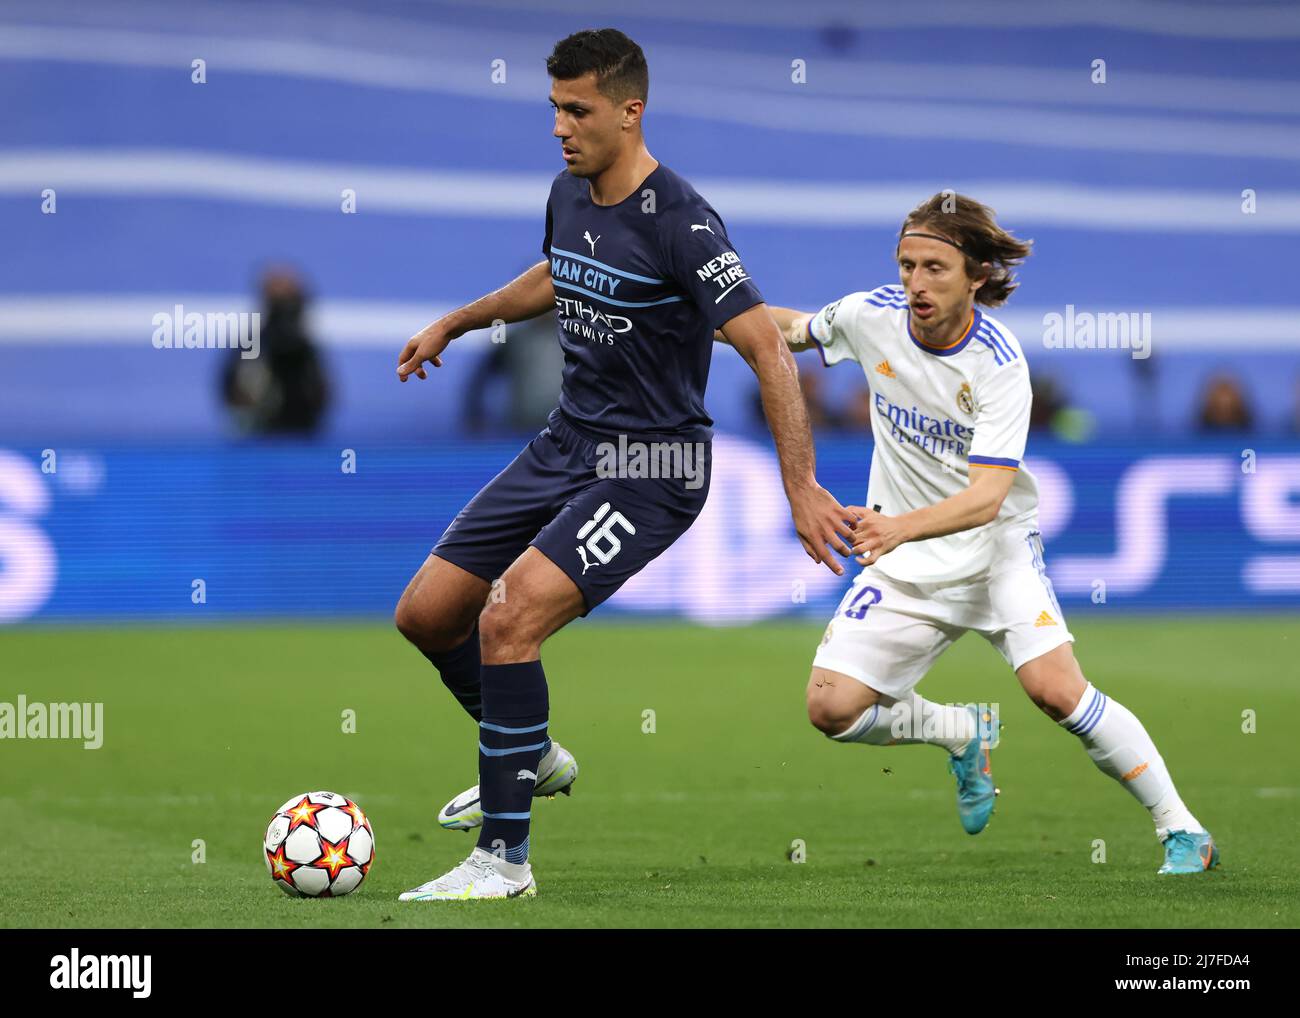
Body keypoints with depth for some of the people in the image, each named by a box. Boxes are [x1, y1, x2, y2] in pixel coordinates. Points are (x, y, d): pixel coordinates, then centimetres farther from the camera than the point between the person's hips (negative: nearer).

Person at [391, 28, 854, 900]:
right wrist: (455, 324, 37)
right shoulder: (570, 192, 4)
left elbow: (767, 347, -23)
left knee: (509, 617, -25)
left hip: (651, 469, -8)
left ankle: (504, 859, -13)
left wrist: (801, 488, -27)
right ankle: (533, 757, 34)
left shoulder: (680, 223, -21)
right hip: (568, 445, 8)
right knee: (427, 614, 8)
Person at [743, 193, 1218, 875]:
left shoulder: (1000, 364, -22)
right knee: (831, 707, -10)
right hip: (904, 562, 4)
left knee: (1057, 690, -24)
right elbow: (794, 329, 15)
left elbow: (987, 498, -31)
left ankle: (1180, 828, -9)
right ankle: (963, 733, 20)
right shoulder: (874, 316, -9)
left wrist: (901, 526, -48)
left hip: (996, 548, -4)